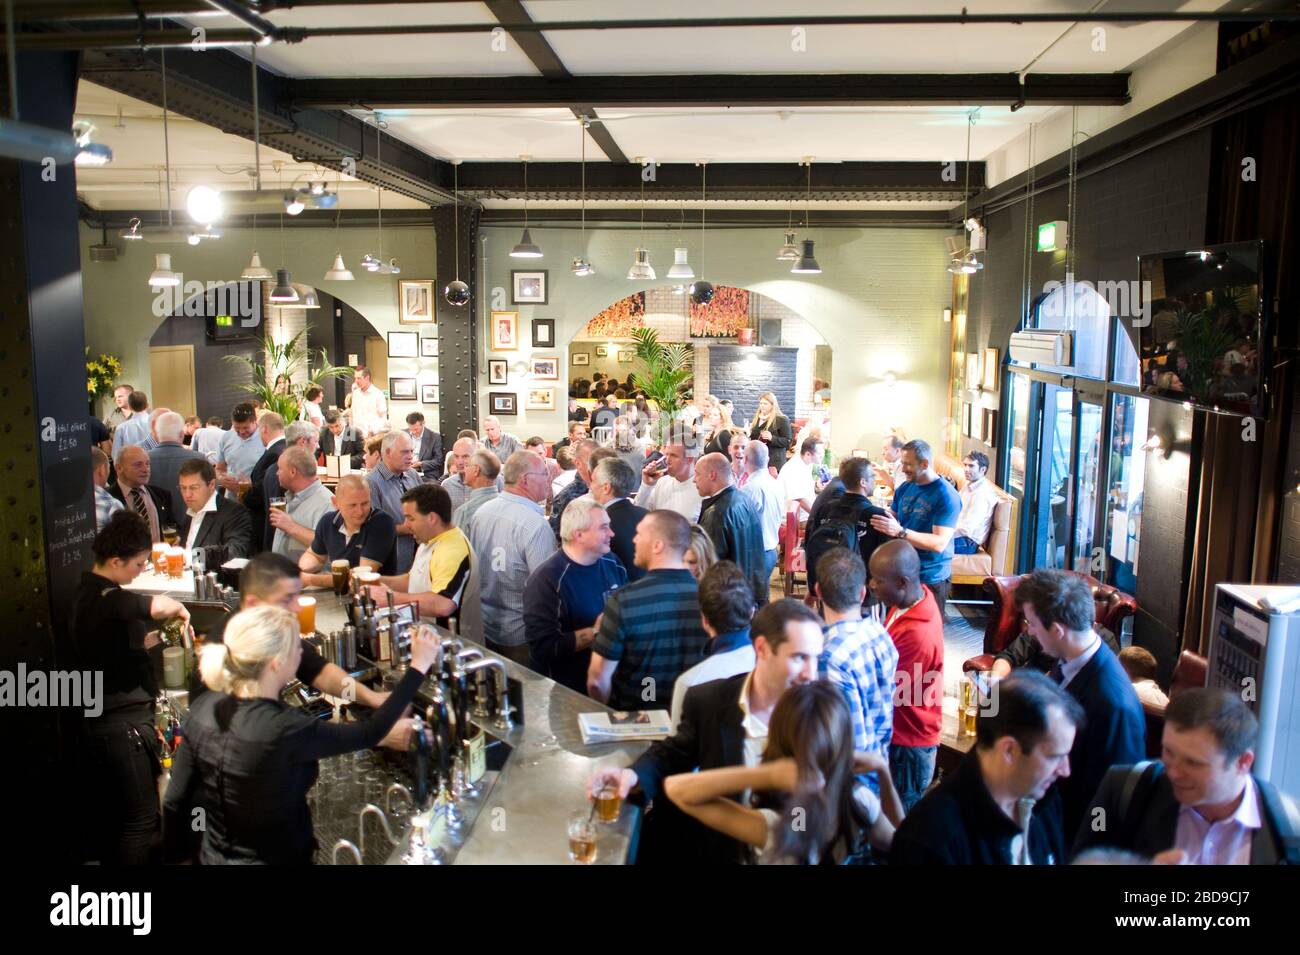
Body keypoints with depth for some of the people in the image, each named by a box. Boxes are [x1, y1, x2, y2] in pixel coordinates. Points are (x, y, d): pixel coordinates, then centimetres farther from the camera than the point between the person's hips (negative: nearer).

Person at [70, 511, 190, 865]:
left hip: (102, 717, 10)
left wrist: (159, 636, 9)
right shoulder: (105, 598, -22)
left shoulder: (88, 591, 10)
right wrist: (179, 608, -19)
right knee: (142, 818, -2)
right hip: (123, 723, -10)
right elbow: (160, 606, -40)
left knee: (108, 810, 20)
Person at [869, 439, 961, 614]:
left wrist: (900, 532, -32)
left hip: (930, 578, -6)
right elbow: (891, 518, 15)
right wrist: (877, 519, -8)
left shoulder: (947, 496, -16)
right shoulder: (904, 488, 5)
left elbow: (939, 543, -23)